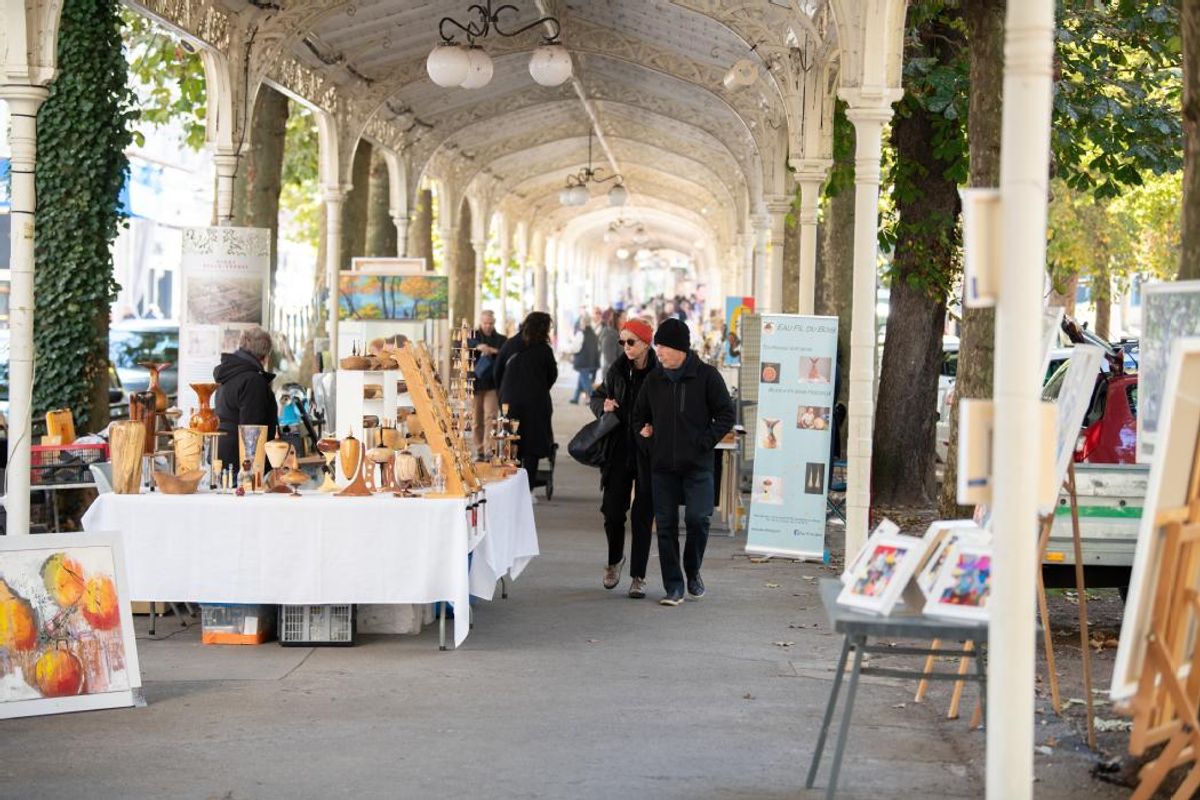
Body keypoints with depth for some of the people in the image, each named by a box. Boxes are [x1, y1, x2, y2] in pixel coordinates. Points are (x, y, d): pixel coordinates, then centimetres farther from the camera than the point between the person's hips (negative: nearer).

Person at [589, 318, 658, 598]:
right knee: (612, 510, 5)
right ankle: (614, 560, 32)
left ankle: (638, 576, 9)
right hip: (619, 449, 3)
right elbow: (597, 396, 19)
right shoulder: (617, 370, 4)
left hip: (648, 453, -3)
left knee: (643, 515, 1)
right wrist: (603, 405, -2)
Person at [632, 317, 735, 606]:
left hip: (697, 465, -3)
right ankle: (674, 586, 8)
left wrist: (703, 442, -10)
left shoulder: (706, 376, -3)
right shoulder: (653, 380, 8)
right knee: (666, 525, 1)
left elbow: (726, 415, -2)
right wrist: (647, 439, 3)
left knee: (698, 518, -12)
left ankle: (693, 572, 15)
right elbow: (639, 417, 20)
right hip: (662, 466, 3)